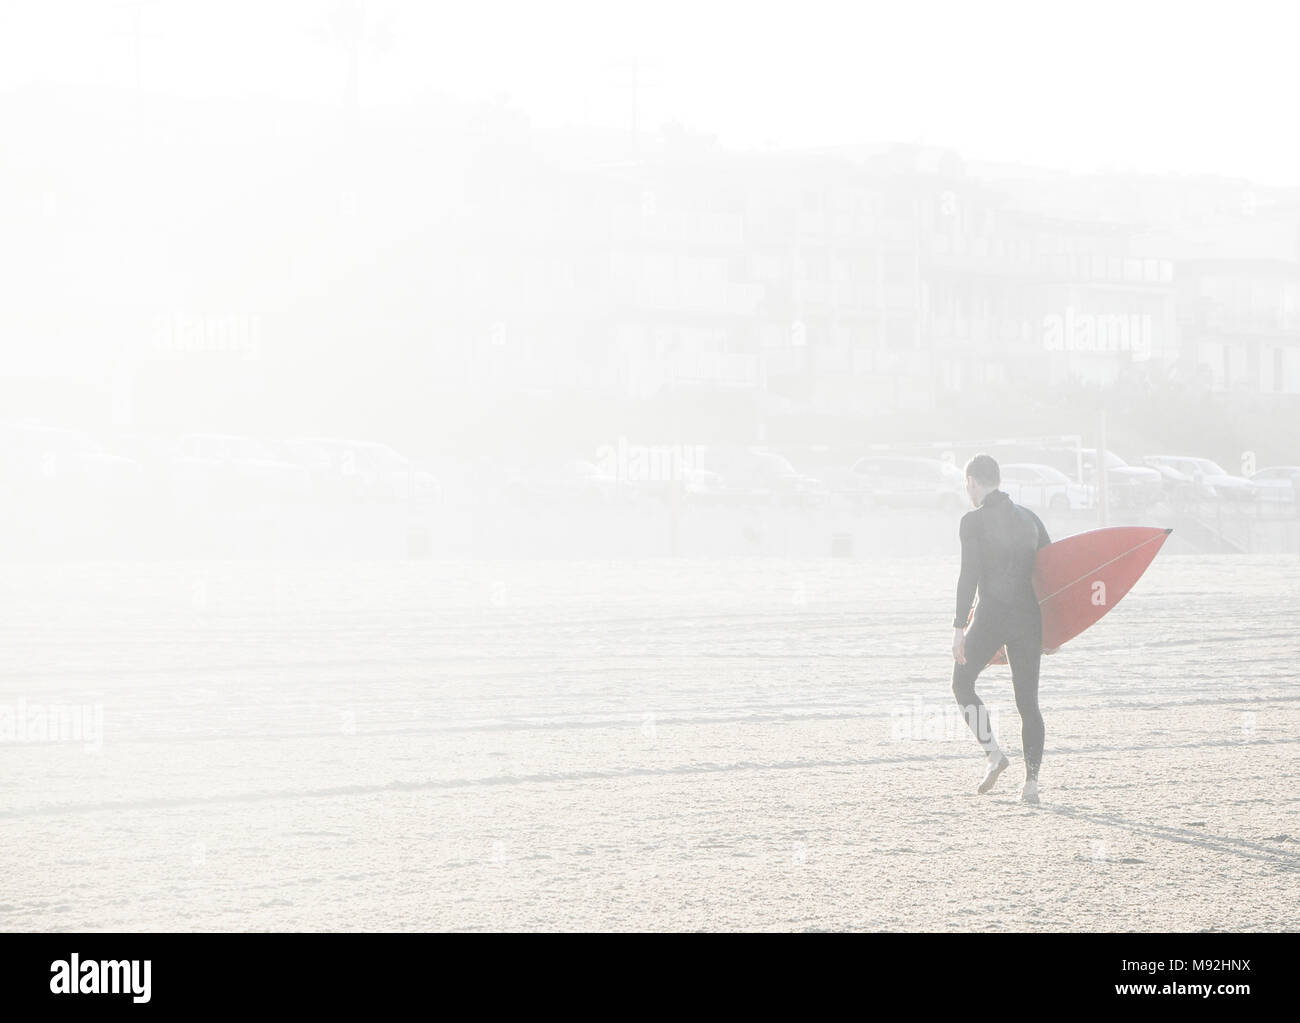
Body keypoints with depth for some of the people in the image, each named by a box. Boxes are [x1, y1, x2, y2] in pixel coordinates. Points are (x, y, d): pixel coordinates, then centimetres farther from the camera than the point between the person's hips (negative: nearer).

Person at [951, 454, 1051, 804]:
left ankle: (993, 754, -1)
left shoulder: (974, 521, -5)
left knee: (962, 683, 14)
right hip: (1030, 619, 5)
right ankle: (1031, 781, 0)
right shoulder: (1029, 518, 13)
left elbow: (969, 576, -13)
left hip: (992, 617, -5)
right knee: (1028, 702, 8)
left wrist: (959, 627, -13)